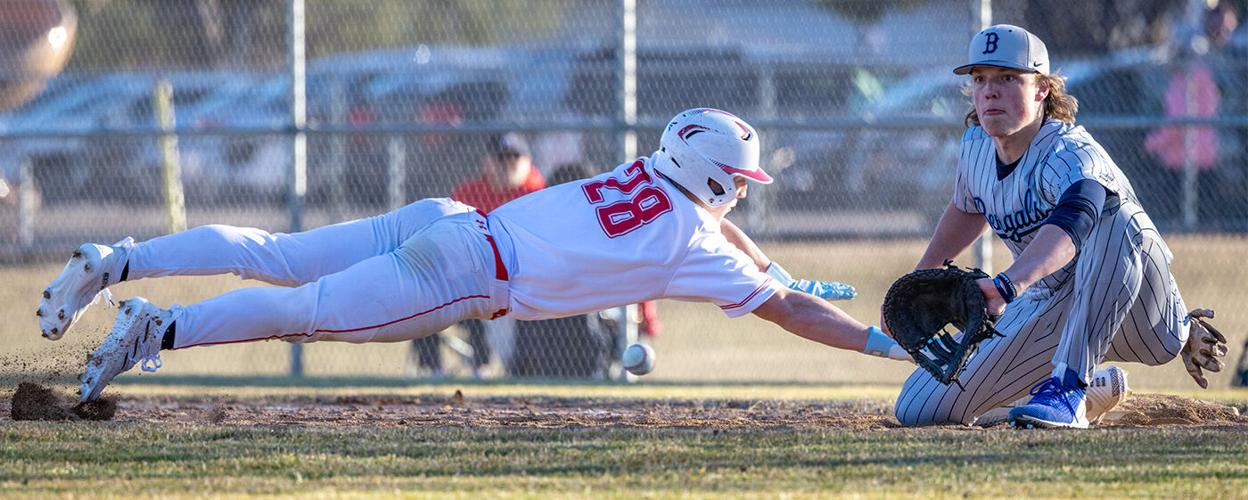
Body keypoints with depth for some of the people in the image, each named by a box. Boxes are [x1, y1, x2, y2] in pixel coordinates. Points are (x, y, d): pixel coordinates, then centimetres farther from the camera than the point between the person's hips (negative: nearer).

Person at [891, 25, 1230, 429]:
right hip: (1049, 312, 8)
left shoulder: (1071, 156, -27)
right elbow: (967, 211, 22)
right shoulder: (975, 146, -2)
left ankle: (1067, 388, -36)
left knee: (1117, 219, -39)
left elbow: (1068, 228, -50)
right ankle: (1097, 386, 16)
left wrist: (1006, 285, -67)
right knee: (917, 410, -2)